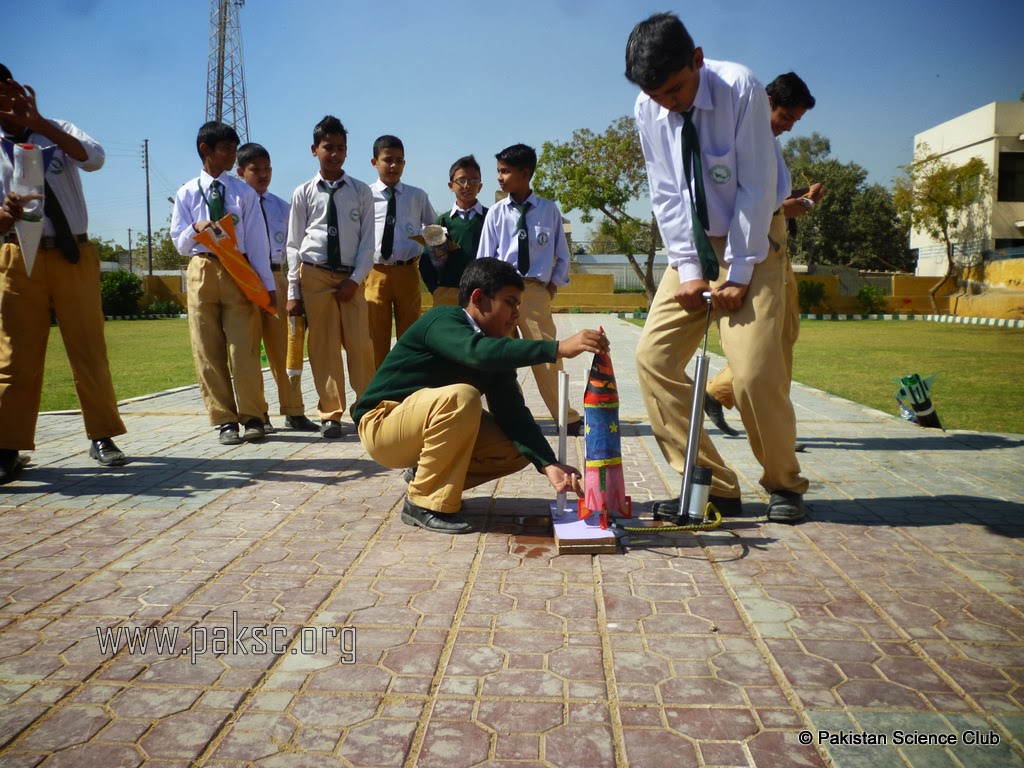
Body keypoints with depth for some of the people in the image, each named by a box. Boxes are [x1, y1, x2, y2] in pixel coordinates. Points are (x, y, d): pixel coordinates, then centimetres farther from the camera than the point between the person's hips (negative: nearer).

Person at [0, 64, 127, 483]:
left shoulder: (58, 132, 8)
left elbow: (94, 158, -14)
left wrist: (39, 123, -19)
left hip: (74, 255, 0)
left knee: (89, 348, 2)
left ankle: (102, 437, 12)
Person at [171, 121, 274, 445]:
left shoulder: (244, 192, 7)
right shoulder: (187, 194, 9)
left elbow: (257, 239, 3)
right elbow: (179, 243, 9)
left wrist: (267, 282, -3)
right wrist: (195, 229, -13)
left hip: (239, 271, -1)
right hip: (202, 271, 1)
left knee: (244, 347, -2)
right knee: (208, 350, 1)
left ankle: (252, 417, 7)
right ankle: (224, 420, 8)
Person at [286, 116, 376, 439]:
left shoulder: (361, 192, 5)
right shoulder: (303, 193, 5)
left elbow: (367, 242, 3)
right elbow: (294, 245, 4)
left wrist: (355, 279, -9)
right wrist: (293, 291, 0)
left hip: (351, 277, 0)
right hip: (315, 275, 0)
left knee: (360, 344, -5)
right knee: (323, 346, 2)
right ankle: (331, 414, 11)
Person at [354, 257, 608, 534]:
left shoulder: (495, 349, 0)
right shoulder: (442, 322, -22)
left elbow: (512, 412, -10)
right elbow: (479, 352, -44)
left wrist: (548, 464, -24)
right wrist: (558, 348, -50)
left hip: (427, 426, 8)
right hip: (382, 425, -8)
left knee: (519, 449, -6)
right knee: (460, 397, -35)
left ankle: (427, 474, 6)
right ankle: (425, 502, -20)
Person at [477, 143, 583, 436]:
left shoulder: (549, 210, 0)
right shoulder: (496, 212, 2)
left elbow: (562, 256, 9)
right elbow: (484, 258, 5)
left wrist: (553, 285, -1)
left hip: (536, 290, -1)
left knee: (546, 356, 3)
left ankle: (568, 417, 18)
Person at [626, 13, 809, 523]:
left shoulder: (740, 88, -17)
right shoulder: (648, 109, -5)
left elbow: (758, 186, -17)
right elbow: (666, 195, -2)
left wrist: (739, 273, -18)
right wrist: (688, 270, -9)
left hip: (748, 245, -4)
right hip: (692, 249, 5)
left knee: (754, 370, -17)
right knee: (653, 355, -7)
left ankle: (783, 484, 10)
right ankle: (712, 486, 2)